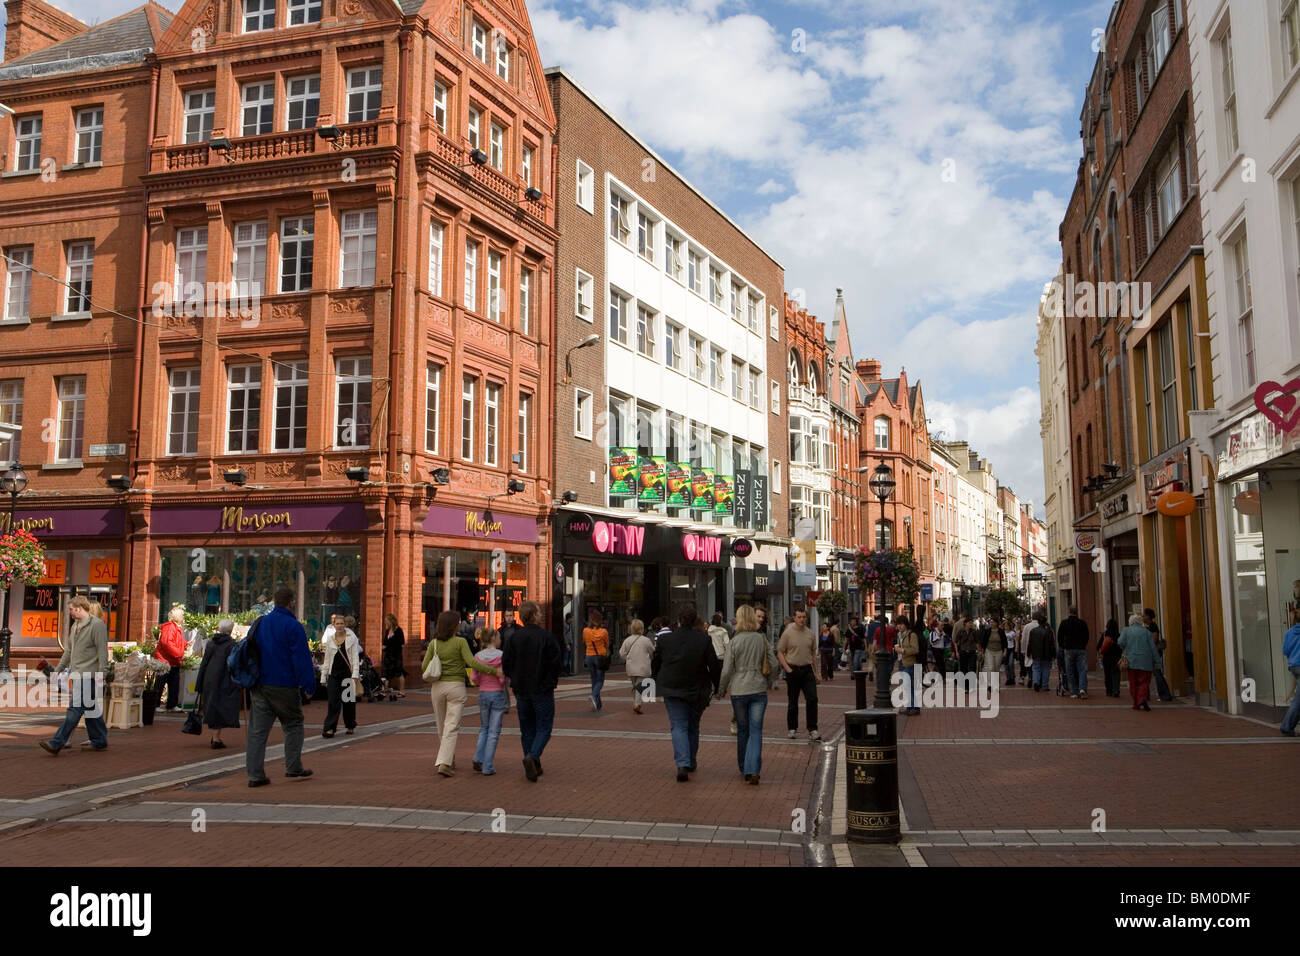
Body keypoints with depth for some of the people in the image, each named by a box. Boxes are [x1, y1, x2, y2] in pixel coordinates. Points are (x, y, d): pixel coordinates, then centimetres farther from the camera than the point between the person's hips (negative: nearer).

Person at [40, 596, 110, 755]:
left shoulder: (97, 625, -10)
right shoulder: (75, 626, 18)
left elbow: (102, 651, -15)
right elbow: (69, 650, 26)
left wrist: (101, 675, -20)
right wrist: (58, 670, 24)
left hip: (88, 675, -9)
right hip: (77, 674, 9)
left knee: (75, 708, -10)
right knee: (90, 708, 12)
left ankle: (57, 744, -12)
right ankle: (99, 742, 18)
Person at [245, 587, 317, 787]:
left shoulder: (258, 623, 10)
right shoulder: (293, 626, -11)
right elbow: (302, 659, -13)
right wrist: (309, 686, -9)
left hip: (259, 686, 5)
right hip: (285, 687, -5)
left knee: (257, 730, 4)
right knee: (293, 725, 11)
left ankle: (255, 774, 2)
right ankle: (293, 767, 13)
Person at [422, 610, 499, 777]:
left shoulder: (434, 643, 2)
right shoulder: (460, 642, -8)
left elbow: (424, 667, 0)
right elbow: (472, 663, -17)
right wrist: (494, 670, -13)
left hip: (437, 687, 4)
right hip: (456, 687, -4)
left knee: (442, 727, 16)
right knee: (451, 727, -4)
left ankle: (448, 761, 27)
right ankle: (444, 763, -17)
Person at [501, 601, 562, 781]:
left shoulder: (514, 637, -2)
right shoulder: (547, 636, -12)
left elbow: (506, 664, 0)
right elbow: (556, 663, -12)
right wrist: (551, 682, 5)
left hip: (521, 690, 4)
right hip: (543, 691, -4)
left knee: (527, 728, 14)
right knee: (544, 727, 4)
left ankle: (534, 766, 15)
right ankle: (532, 757, -19)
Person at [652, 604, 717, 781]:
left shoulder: (664, 640, -5)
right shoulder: (704, 640, -9)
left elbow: (655, 665, 6)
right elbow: (713, 666, -4)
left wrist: (660, 683, 22)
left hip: (672, 691, -1)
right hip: (698, 692, 1)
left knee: (679, 727, 0)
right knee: (693, 727, 18)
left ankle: (682, 764, -18)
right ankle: (690, 763, 28)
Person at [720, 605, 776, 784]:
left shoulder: (734, 642, -8)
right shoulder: (762, 639, -1)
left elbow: (727, 670, -7)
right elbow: (773, 665, 1)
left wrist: (722, 688, 9)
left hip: (738, 690, -1)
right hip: (759, 689, 1)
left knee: (742, 730, 14)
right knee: (756, 730, 1)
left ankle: (744, 769, 25)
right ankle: (753, 770, -12)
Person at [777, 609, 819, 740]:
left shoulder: (810, 633, 7)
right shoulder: (787, 633, -5)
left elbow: (814, 652, 16)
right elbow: (780, 652, -3)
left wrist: (815, 670, 11)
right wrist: (787, 668, -12)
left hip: (807, 670, 3)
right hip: (793, 669, -3)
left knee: (812, 699, -5)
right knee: (793, 701, 5)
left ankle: (812, 729, 1)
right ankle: (792, 728, 17)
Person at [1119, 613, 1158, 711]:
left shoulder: (1126, 630, 4)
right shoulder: (1146, 631, 5)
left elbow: (1121, 643, -8)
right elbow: (1153, 647, 2)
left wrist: (1124, 650, 14)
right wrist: (1154, 661, 5)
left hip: (1132, 661, 0)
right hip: (1145, 662, 0)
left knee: (1133, 683, 8)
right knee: (1144, 682, 1)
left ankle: (1136, 704, 8)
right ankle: (1143, 698, -22)